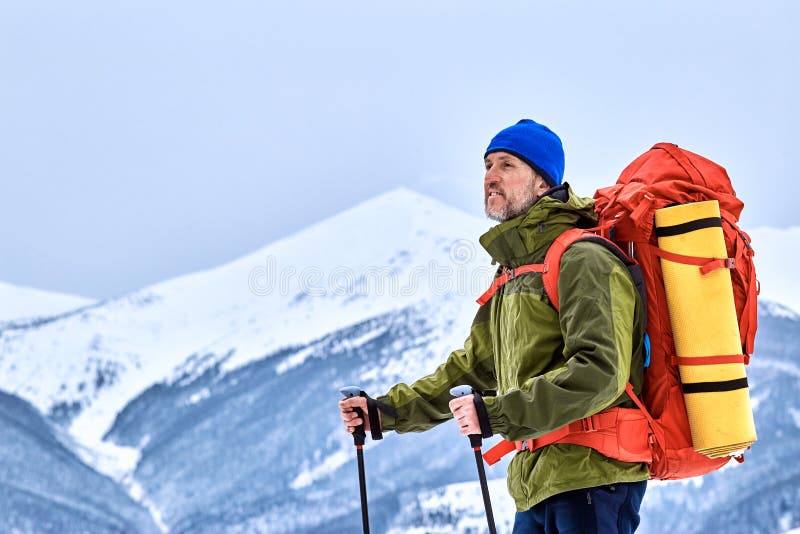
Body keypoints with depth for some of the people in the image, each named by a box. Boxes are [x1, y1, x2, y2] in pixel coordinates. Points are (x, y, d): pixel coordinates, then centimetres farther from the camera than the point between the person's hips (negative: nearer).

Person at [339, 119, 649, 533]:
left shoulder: (581, 261, -11)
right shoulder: (515, 272, 21)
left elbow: (599, 372, -23)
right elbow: (473, 368, 29)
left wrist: (497, 414, -25)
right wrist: (386, 411, 22)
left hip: (590, 481, -10)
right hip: (540, 485, 10)